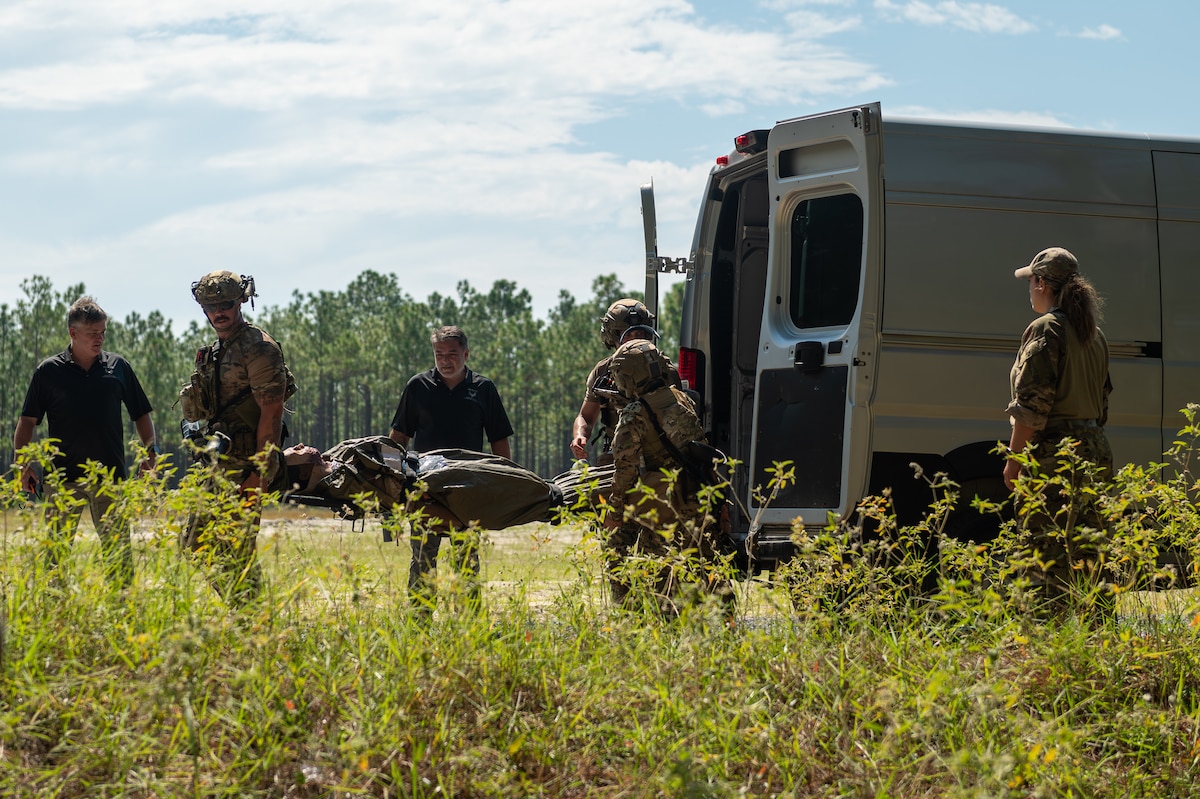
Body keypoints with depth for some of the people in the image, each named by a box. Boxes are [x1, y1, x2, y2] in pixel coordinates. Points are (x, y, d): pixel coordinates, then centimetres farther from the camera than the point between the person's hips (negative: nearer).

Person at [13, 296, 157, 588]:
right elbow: (28, 420, 5)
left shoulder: (118, 367, 9)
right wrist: (23, 464, -5)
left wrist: (150, 451, 4)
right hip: (64, 477, -1)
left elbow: (140, 413, 16)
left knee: (118, 551, 2)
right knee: (56, 551, 0)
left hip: (111, 476, 1)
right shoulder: (49, 371, 4)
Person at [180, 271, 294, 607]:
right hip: (218, 463, 10)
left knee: (236, 550, -12)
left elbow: (271, 412, -18)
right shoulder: (213, 352, 18)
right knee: (195, 545, 10)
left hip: (245, 464, -10)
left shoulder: (258, 348, -11)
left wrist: (261, 471, -23)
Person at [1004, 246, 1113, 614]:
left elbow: (1032, 402, -14)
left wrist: (1014, 458, -12)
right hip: (1094, 450, 8)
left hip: (1054, 452, -8)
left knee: (1047, 554, -9)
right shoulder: (1094, 335, 17)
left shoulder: (1045, 329, -8)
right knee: (1086, 554, 12)